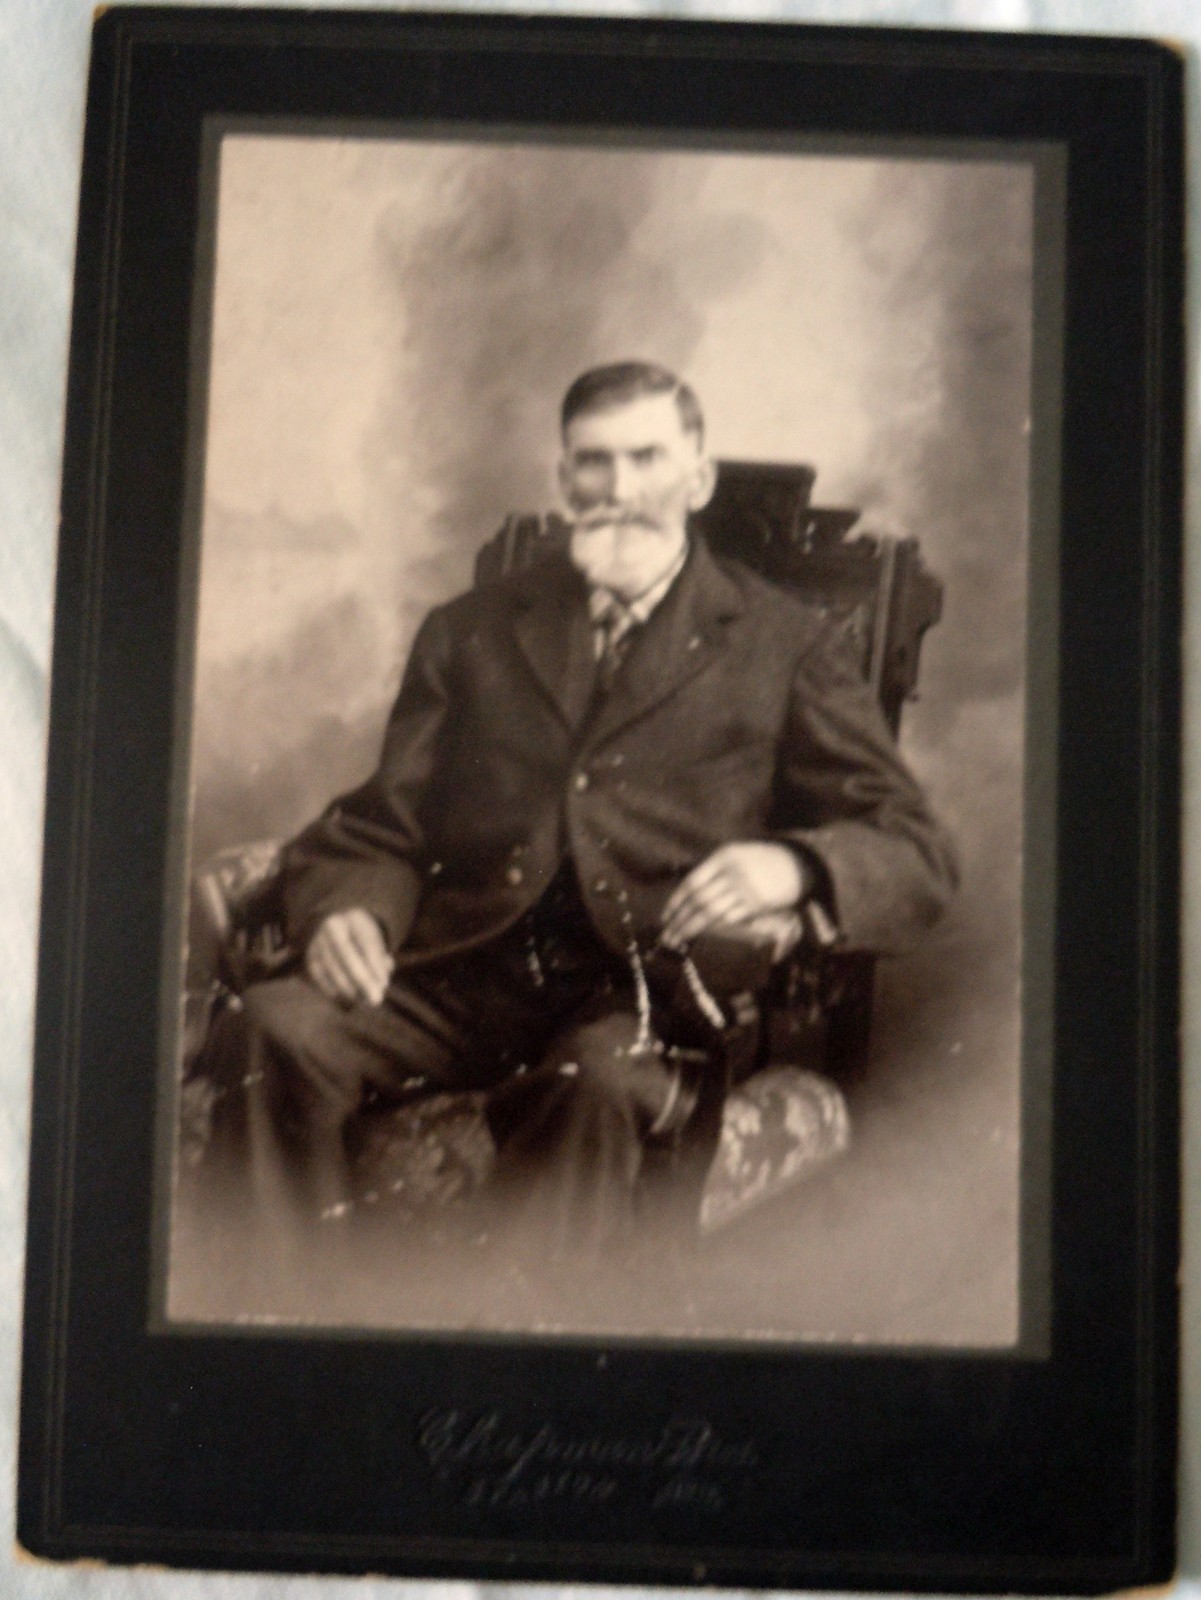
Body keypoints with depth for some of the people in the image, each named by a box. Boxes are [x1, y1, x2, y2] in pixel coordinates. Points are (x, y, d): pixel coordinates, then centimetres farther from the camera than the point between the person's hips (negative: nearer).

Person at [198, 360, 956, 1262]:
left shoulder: (784, 645, 14)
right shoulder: (471, 632, 23)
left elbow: (918, 855, 7)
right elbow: (381, 829, 19)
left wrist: (792, 867, -17)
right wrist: (345, 913, -6)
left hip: (652, 990, -2)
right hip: (463, 975, 3)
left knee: (601, 1084, -37)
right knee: (275, 1027, -26)